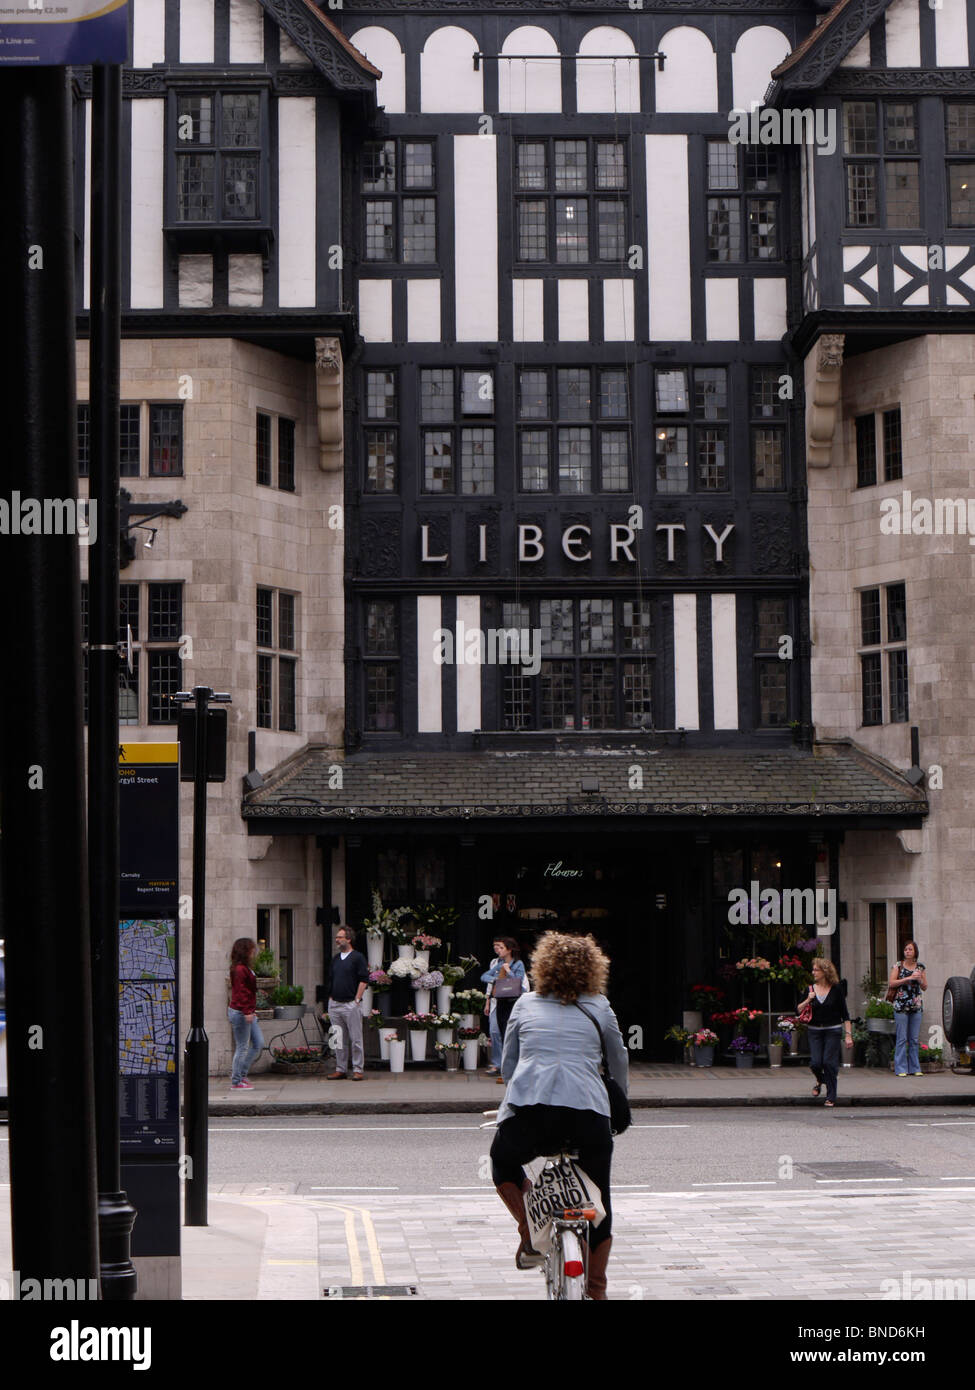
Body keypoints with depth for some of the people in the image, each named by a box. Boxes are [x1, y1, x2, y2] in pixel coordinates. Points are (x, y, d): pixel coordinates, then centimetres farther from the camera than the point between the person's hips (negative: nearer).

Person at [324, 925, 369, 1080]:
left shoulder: (357, 957, -3)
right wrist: (330, 998, 11)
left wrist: (356, 1000, -12)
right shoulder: (335, 959, 16)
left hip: (351, 1004, -6)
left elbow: (364, 980, -7)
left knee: (355, 1039, -3)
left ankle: (357, 1070, 0)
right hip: (334, 1004, 6)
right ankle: (341, 1069, 13)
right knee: (339, 1040, 8)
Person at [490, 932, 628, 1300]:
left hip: (528, 1108, 0)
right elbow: (619, 1063, 26)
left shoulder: (525, 1005, 19)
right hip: (588, 1111, 0)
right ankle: (596, 1290, 22)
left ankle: (531, 1237, 18)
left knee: (503, 1163, 31)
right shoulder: (599, 1008, 17)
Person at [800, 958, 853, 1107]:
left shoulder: (836, 989, -3)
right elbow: (798, 1011, 4)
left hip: (833, 1030, -2)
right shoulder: (810, 989, 4)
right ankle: (820, 1080, 29)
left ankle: (831, 1097, 7)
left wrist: (848, 1035, -6)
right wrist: (808, 1000, -14)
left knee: (829, 1062, -7)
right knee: (815, 1063, -7)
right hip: (814, 1031, 3)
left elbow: (845, 1014, -1)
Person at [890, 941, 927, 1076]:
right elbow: (891, 982, -11)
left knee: (914, 1038, 5)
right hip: (901, 1004, -3)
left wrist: (919, 979, -8)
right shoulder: (898, 966, 1)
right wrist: (909, 978, -16)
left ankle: (914, 1068, 10)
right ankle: (901, 1069, -1)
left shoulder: (920, 967, 10)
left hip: (916, 1005, 3)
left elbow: (925, 987, 13)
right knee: (902, 1038, -4)